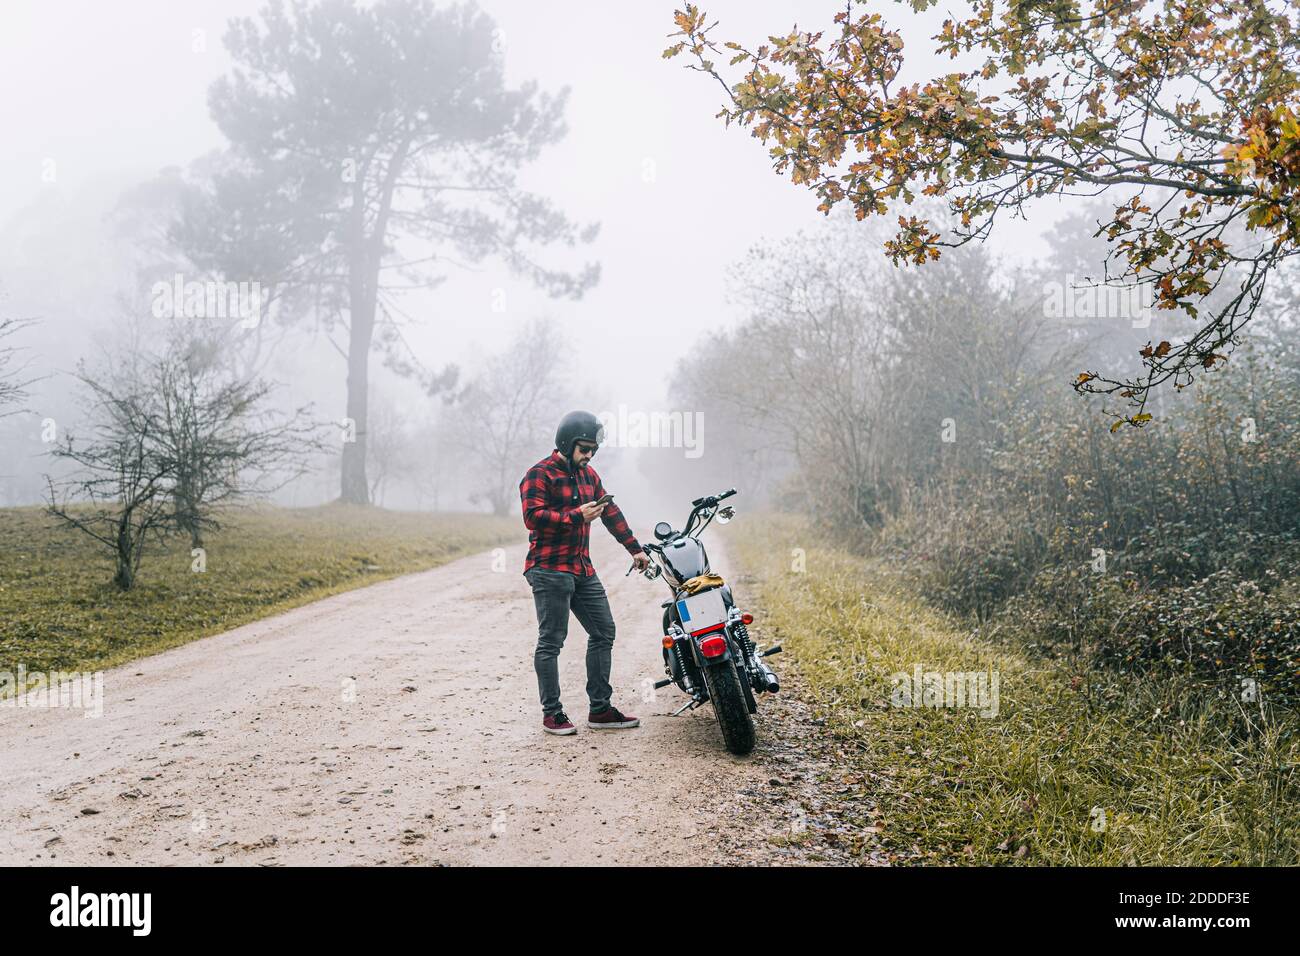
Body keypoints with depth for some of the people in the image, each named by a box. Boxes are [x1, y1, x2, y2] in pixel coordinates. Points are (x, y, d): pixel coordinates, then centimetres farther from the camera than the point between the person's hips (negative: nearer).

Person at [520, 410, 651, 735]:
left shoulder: (588, 474, 17)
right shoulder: (539, 474, -7)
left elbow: (610, 512, 22)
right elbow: (532, 517, -19)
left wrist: (634, 548, 21)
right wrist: (577, 516, -21)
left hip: (583, 570, 8)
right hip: (549, 571, -8)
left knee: (603, 633, 8)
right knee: (551, 642, -2)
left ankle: (600, 710, 16)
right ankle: (552, 713, 7)